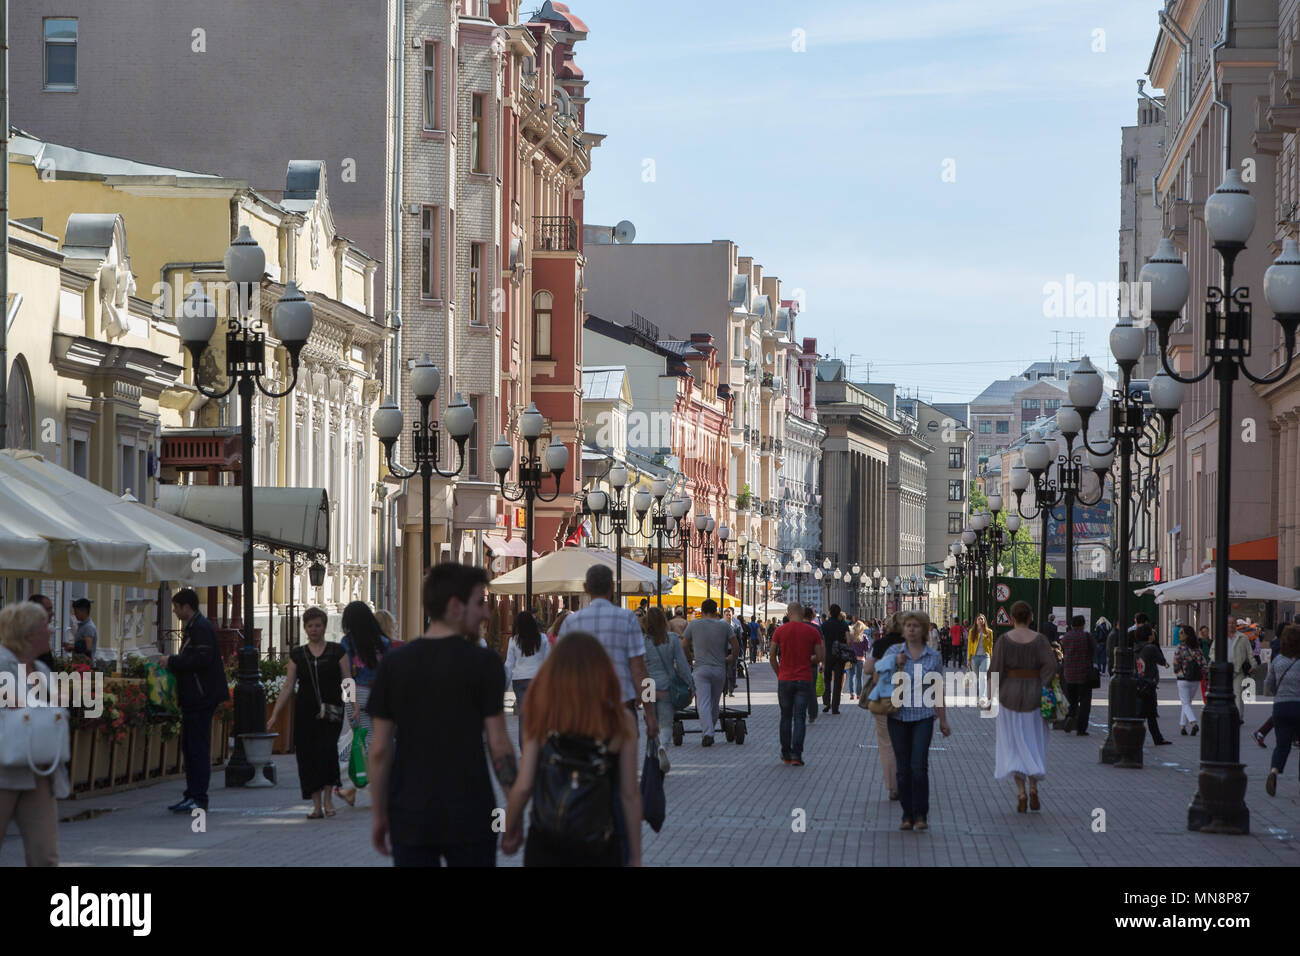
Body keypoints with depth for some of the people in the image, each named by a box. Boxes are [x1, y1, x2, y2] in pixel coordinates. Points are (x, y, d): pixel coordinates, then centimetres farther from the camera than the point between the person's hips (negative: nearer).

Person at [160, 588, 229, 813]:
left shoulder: (201, 628, -13)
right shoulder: (191, 627, 19)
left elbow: (202, 660, -23)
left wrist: (172, 661, -16)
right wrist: (172, 663, 10)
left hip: (201, 696, -11)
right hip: (193, 699, 11)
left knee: (198, 747, -9)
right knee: (189, 746, 13)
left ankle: (199, 799, -7)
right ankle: (191, 795, 17)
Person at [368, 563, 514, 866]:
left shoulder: (394, 664, 2)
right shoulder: (483, 663, -7)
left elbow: (380, 750, 2)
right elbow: (498, 744, -7)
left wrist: (378, 814, 10)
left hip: (410, 818, 2)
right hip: (470, 818, -2)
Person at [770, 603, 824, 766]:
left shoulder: (780, 631, -3)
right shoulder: (812, 632, -2)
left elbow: (772, 657, -1)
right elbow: (821, 657, -1)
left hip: (785, 680, 0)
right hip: (804, 680, 0)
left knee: (786, 717, 12)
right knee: (799, 718, 1)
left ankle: (786, 755, 16)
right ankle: (796, 755, -9)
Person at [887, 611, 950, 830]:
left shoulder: (933, 657, 4)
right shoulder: (894, 652, 5)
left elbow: (938, 690, 10)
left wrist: (943, 720, 12)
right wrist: (897, 665, -7)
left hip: (923, 716, -1)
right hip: (898, 717, 1)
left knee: (919, 767, -11)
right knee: (903, 768, 3)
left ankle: (921, 815, -4)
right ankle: (907, 816, 11)